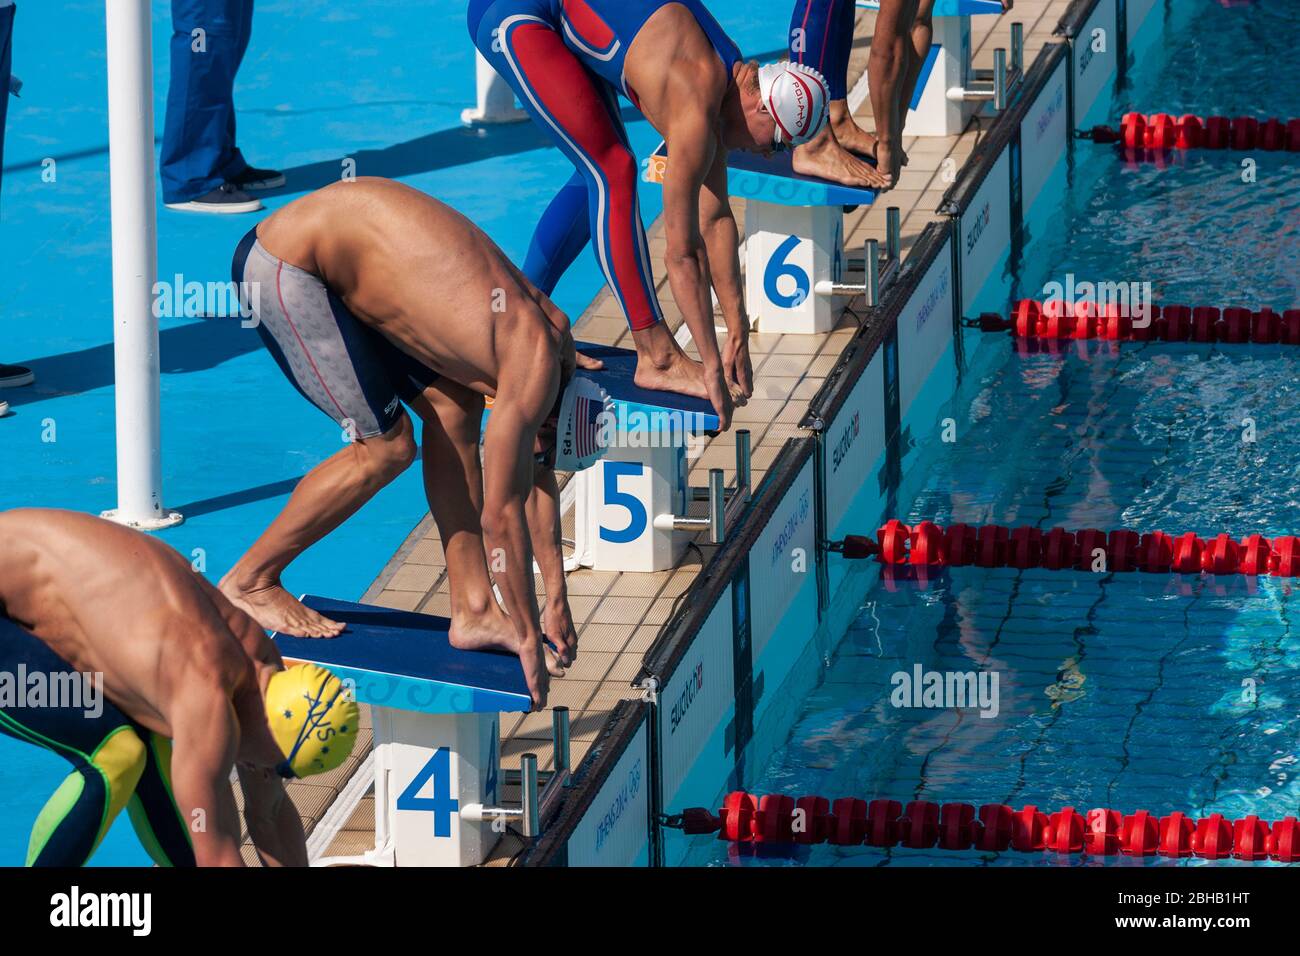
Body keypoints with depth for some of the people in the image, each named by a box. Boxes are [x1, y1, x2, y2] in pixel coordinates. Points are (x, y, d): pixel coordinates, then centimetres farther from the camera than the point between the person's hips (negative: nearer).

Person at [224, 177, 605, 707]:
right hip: (282, 267, -9)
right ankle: (249, 581, 7)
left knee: (453, 408, 7)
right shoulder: (536, 368, -19)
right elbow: (501, 515, -14)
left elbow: (539, 468, 18)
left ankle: (473, 610, 12)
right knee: (386, 447, -8)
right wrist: (529, 637, -5)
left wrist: (557, 598, 21)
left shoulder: (548, 329, 7)